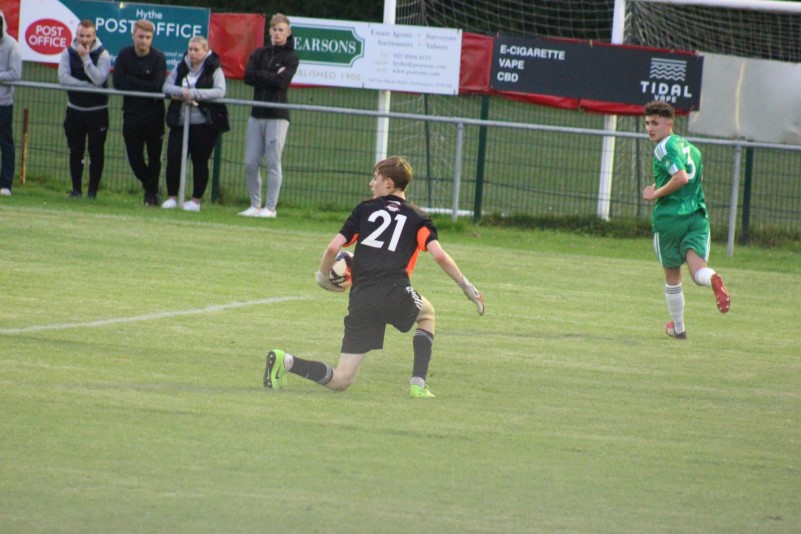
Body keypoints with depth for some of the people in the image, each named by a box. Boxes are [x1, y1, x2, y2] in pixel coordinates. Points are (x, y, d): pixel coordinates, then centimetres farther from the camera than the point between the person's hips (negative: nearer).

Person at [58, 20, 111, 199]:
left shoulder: (103, 54, -7)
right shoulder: (69, 52, 1)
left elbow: (99, 79, -22)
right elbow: (63, 78, -13)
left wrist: (85, 57, -23)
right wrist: (87, 85, -20)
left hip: (97, 110, -3)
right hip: (75, 109, 3)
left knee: (96, 151, -2)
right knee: (75, 151, 4)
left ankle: (93, 189, 5)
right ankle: (76, 188, 12)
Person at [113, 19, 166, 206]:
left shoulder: (158, 58, -7)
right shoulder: (125, 55, 0)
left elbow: (157, 87, -17)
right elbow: (118, 82, -9)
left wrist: (130, 81, -14)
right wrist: (143, 87, -15)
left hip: (154, 115, -2)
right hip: (132, 114, 2)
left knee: (154, 157, 1)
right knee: (134, 158, 4)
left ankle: (151, 191, 17)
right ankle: (150, 188, 27)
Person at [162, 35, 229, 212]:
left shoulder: (214, 69, -1)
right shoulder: (181, 67, 11)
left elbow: (220, 91, -14)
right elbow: (167, 86, 4)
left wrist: (193, 93, -20)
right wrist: (181, 92, -16)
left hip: (204, 123, -4)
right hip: (180, 122, 4)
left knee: (199, 161, 2)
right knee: (173, 158, -3)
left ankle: (196, 200, 9)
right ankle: (172, 197, 7)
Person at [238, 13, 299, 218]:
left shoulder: (290, 57, 0)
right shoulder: (259, 54, 12)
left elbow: (282, 82, -15)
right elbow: (248, 77, -2)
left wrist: (260, 75, -6)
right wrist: (272, 77, -9)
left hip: (277, 116, -5)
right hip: (257, 114, 5)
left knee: (273, 163, -4)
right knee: (251, 163, 3)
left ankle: (270, 208, -1)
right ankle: (255, 205, 13)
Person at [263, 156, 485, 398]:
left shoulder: (365, 210, 17)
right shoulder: (417, 217, 13)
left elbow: (332, 248, 7)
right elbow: (439, 255, -1)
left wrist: (323, 276, 25)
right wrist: (466, 286, 9)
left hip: (361, 299, 2)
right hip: (396, 294, -2)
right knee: (427, 314, 36)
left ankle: (286, 361, -21)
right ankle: (418, 384, 19)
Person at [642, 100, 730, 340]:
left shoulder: (664, 147, -8)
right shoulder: (691, 147, 18)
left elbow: (681, 178, -22)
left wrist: (656, 194, -10)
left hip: (669, 218, -5)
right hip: (697, 216, 5)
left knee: (672, 277, 12)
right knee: (698, 270, -11)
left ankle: (678, 327, 23)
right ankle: (713, 279, -45)